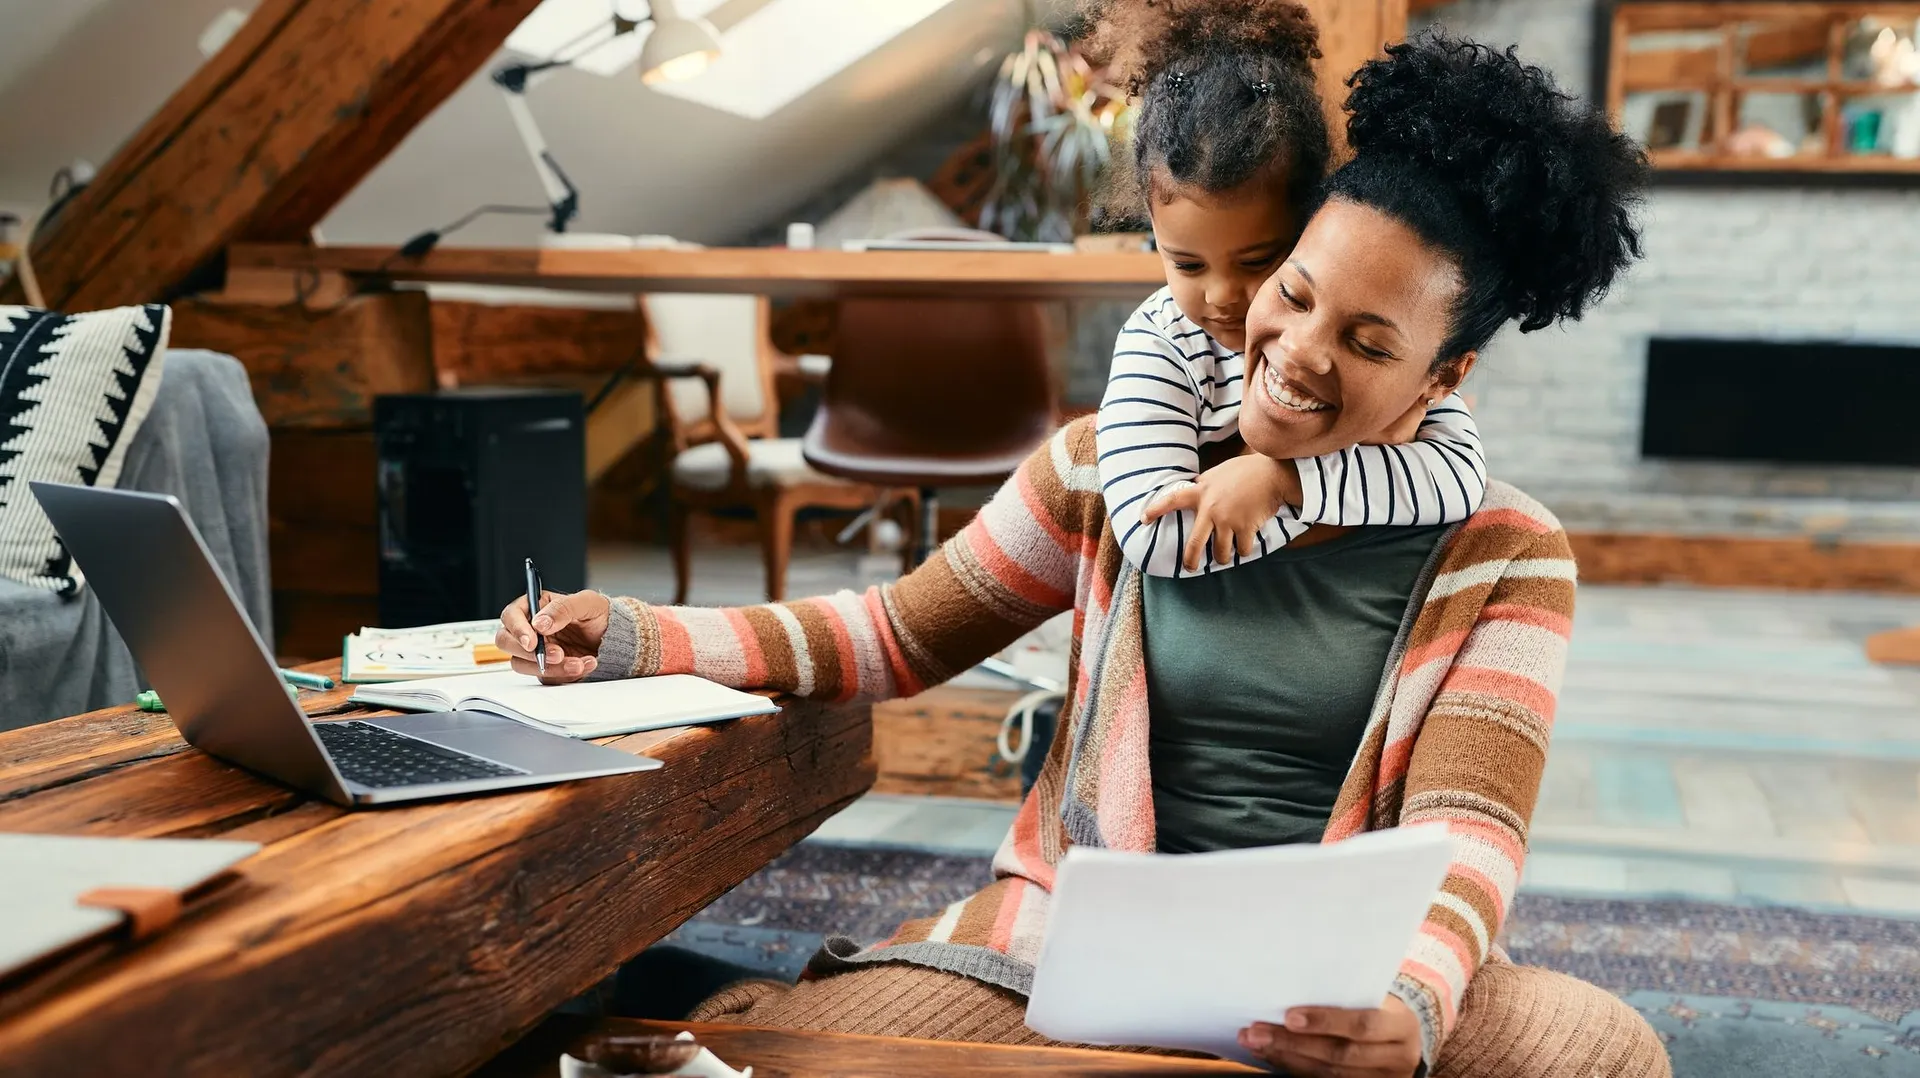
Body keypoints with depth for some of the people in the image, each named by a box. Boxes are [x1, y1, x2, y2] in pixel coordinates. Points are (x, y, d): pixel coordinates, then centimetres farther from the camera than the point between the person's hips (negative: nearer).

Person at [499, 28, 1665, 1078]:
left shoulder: (1501, 559, -2)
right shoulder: (1119, 468, 2)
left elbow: (1465, 826, -12)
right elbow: (902, 632, 9)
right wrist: (639, 639, -3)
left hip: (1339, 979, 1)